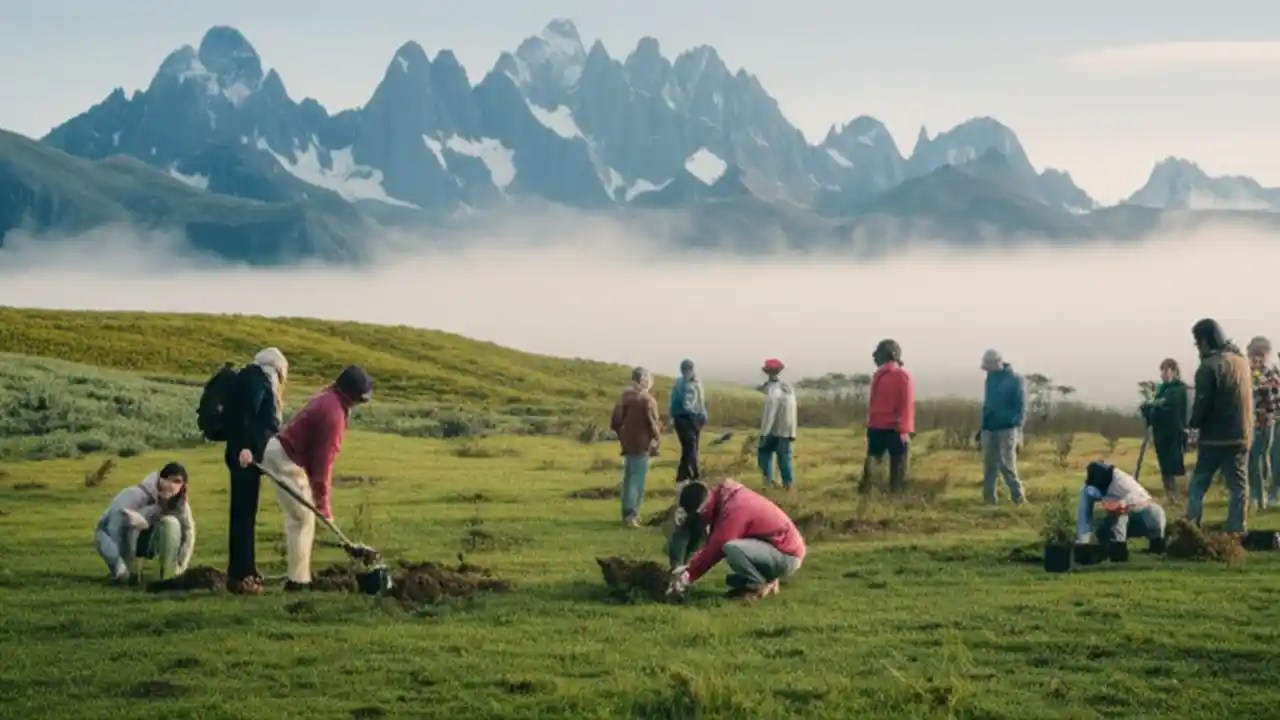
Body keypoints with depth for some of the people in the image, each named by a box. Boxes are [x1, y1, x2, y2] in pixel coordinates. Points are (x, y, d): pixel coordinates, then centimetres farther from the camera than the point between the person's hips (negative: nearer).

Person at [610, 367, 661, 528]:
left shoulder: (625, 396, 1)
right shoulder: (648, 400, -17)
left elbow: (616, 421, 5)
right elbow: (653, 424, -15)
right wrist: (657, 436, 4)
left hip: (627, 443, 6)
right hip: (642, 444, -6)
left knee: (629, 478, 18)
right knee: (637, 479, -4)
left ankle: (628, 513, 25)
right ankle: (631, 514, -11)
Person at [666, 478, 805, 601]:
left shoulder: (734, 510, -26)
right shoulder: (723, 496, 4)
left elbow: (714, 549, -19)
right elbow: (713, 543, 11)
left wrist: (689, 576, -9)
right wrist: (690, 567, 3)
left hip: (788, 556, -10)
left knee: (731, 549, -30)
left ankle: (761, 586, -10)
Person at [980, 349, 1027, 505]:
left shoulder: (1015, 379, -5)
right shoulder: (991, 379, 13)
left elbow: (1021, 407, -6)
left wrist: (1018, 429, -14)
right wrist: (983, 426, 17)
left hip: (1007, 429, -6)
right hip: (989, 429, 6)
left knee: (1006, 465, -11)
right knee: (989, 466, 5)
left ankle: (1019, 497, -3)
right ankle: (989, 500, 9)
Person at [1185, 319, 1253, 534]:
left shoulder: (1209, 366, -14)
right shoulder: (1242, 361, 9)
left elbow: (1203, 402, -16)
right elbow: (1247, 397, 15)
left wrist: (1194, 423, 0)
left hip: (1214, 437, -5)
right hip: (1242, 436, 5)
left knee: (1197, 487, 5)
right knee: (1238, 487, 7)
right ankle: (1236, 532, 3)